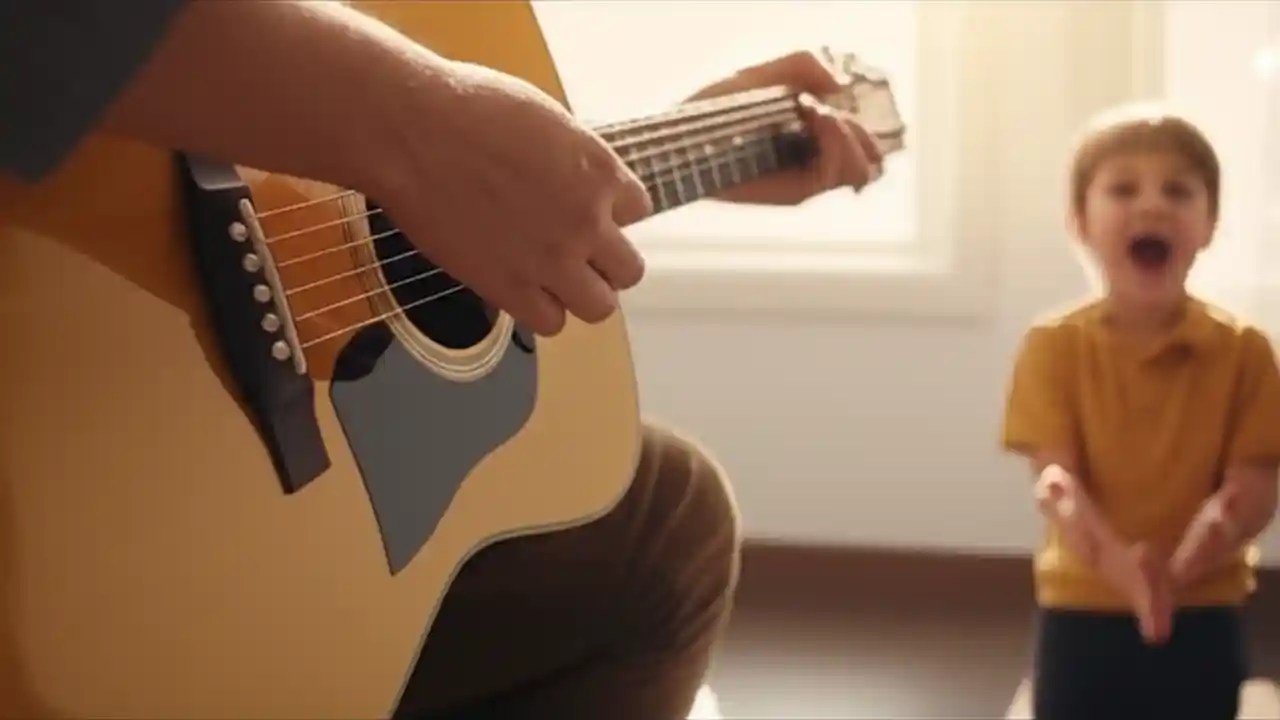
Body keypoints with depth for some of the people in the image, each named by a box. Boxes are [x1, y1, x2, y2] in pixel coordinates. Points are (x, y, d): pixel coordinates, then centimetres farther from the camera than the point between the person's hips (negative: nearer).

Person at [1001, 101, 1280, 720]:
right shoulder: (1054, 344, -5)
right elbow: (1055, 478, -14)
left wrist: (1184, 562, -31)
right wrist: (1116, 561, -35)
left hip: (1202, 614, 1)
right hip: (1082, 610, 0)